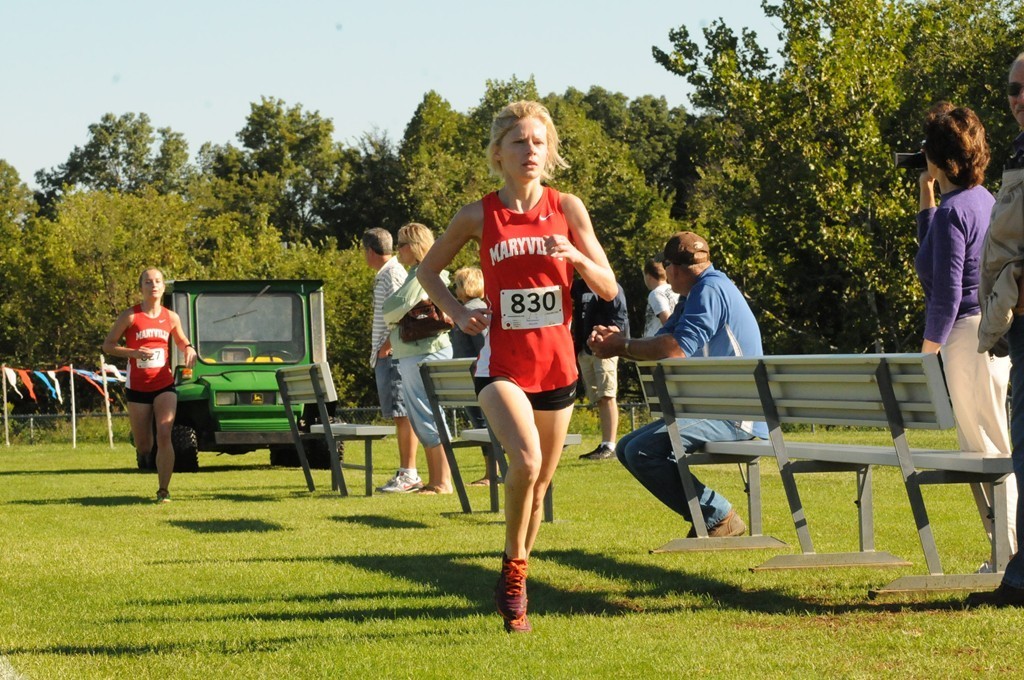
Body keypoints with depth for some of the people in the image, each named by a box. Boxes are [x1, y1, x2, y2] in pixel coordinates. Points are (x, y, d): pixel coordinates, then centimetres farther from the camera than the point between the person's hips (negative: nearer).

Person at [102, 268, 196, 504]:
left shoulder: (171, 317, 5)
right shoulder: (130, 316, -4)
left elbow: (181, 341, 23)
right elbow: (108, 345, -3)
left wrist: (188, 349, -2)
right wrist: (134, 353, -19)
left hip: (164, 385, 1)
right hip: (137, 387, -1)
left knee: (164, 435, -17)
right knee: (143, 445, 7)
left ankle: (163, 490, -14)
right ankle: (144, 454, 46)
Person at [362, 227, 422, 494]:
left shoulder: (393, 274, -12)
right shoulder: (383, 275, 19)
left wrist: (387, 346, -17)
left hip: (394, 354, -10)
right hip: (385, 355, 10)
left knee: (403, 413, -10)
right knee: (399, 414, 11)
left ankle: (409, 474, -11)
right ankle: (406, 473, 14)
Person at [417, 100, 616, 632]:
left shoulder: (567, 209, 1)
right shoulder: (479, 216, -2)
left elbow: (609, 289, 2)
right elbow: (428, 270, 13)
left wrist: (575, 256, -16)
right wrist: (458, 313, -2)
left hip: (556, 364, 3)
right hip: (501, 364, -3)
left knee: (539, 485, 10)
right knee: (525, 460, -27)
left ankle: (514, 585, 29)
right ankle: (513, 571, -7)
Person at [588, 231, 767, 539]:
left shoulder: (711, 290, -14)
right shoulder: (694, 296, 21)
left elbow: (676, 349, -24)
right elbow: (661, 344, 14)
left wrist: (623, 345, -10)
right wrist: (617, 344, -3)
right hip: (708, 408, 11)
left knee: (643, 450, -24)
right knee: (627, 448, 11)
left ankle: (718, 517, -12)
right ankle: (706, 517, 6)